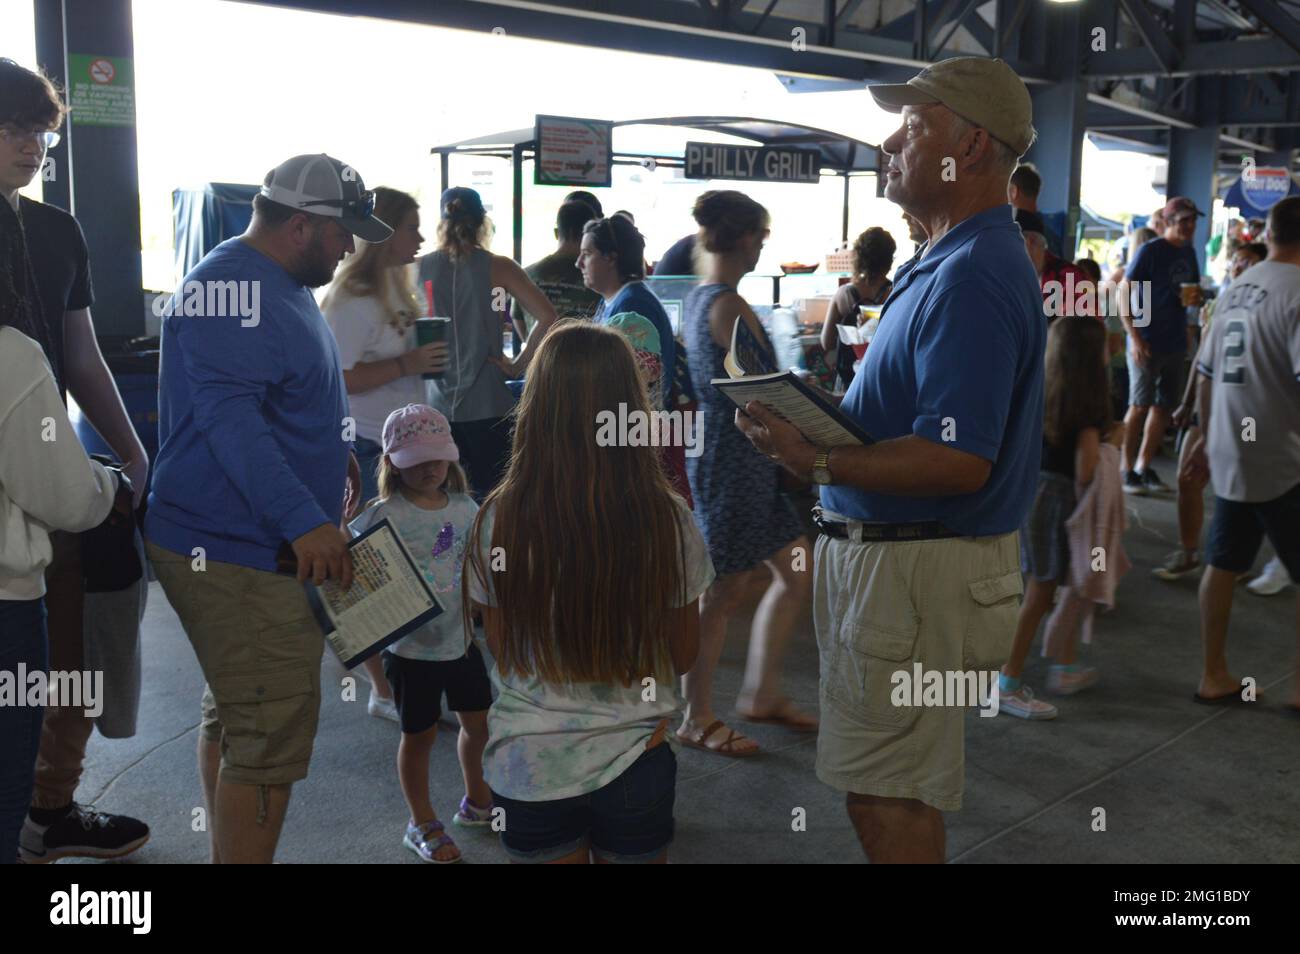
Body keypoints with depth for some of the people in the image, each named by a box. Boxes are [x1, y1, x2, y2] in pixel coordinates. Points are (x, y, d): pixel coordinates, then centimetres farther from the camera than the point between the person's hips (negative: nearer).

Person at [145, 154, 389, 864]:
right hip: (237, 554, -11)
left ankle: (228, 854, 34)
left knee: (233, 719, 20)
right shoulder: (230, 287, -18)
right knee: (271, 739, -9)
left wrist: (331, 454, 37)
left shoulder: (277, 285, 16)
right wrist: (303, 519, -36)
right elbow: (229, 417, -29)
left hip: (243, 546, 11)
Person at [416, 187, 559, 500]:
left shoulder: (420, 268, 2)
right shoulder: (497, 268, -4)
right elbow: (548, 318, -12)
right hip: (486, 406, -2)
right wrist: (517, 366, -5)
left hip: (435, 404, 3)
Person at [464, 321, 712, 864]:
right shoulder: (667, 519, -15)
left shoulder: (499, 520, -15)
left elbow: (500, 649, -1)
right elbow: (685, 654, -2)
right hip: (633, 759, 0)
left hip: (527, 764, 0)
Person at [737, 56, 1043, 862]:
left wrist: (815, 462, -25)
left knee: (887, 796, 2)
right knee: (897, 790, 23)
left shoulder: (971, 277, -21)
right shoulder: (953, 261, 14)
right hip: (888, 549, 11)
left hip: (917, 572, -11)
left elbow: (958, 461, -28)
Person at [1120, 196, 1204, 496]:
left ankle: (1144, 466, 20)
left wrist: (1197, 299, -2)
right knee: (1140, 406, -5)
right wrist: (1135, 338, -20)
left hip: (1176, 344, 7)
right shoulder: (1150, 251, -9)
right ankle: (1127, 471, 4)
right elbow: (1124, 297, -12)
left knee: (1165, 407, 10)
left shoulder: (1189, 252, 11)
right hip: (1147, 343, -7)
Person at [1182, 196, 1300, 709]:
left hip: (1230, 455, 8)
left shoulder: (1236, 289, 9)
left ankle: (1214, 676, 21)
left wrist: (1207, 436, 24)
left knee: (1222, 564, 13)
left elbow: (1208, 374, 15)